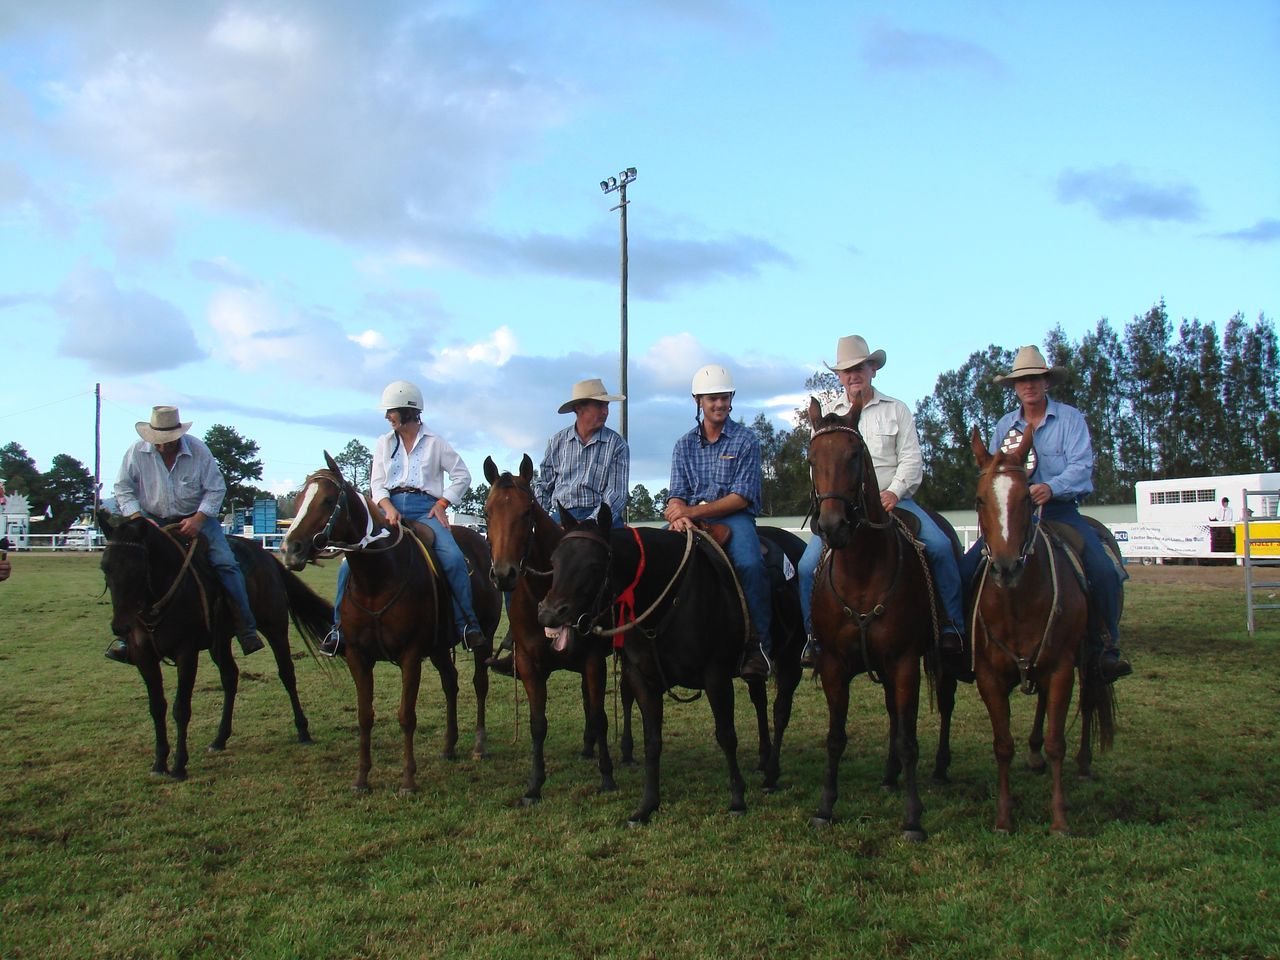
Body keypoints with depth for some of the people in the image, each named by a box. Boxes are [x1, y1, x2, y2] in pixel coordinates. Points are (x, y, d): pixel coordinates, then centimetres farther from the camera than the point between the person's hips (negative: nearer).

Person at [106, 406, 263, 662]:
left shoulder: (198, 451, -12)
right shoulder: (137, 452, -10)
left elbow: (216, 489, -7)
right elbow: (123, 490, -3)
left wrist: (198, 519, -20)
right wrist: (138, 518, -19)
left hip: (196, 518, -1)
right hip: (152, 520, 1)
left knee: (226, 563, -16)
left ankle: (246, 629, -10)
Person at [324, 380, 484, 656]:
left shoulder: (435, 442, 8)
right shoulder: (384, 443, 16)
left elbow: (462, 476, 9)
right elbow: (377, 483, 8)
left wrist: (442, 503, -4)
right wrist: (388, 508, -12)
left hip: (425, 508, -3)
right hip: (390, 507, 3)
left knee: (453, 558, -27)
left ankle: (469, 625, -16)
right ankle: (340, 627, -2)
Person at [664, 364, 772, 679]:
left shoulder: (745, 440, 2)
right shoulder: (684, 445, 14)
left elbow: (741, 497, -7)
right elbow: (676, 496, 8)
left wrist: (695, 511, -17)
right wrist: (679, 515, -17)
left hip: (734, 517, -3)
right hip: (691, 520, 3)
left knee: (749, 563, -34)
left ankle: (760, 643, -22)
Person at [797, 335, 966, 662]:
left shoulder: (896, 410, 9)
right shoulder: (826, 413, 11)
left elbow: (911, 458, 2)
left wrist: (894, 492, -15)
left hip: (892, 498, 0)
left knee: (940, 546, -22)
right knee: (808, 564, -19)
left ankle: (953, 627, -10)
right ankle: (814, 637, -3)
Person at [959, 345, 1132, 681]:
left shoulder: (1070, 418, 0)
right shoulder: (1005, 425, 11)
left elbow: (1081, 465, -13)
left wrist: (1052, 488, -31)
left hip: (1060, 509, -3)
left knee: (1104, 571, -23)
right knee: (967, 569, -14)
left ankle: (1109, 647, -5)